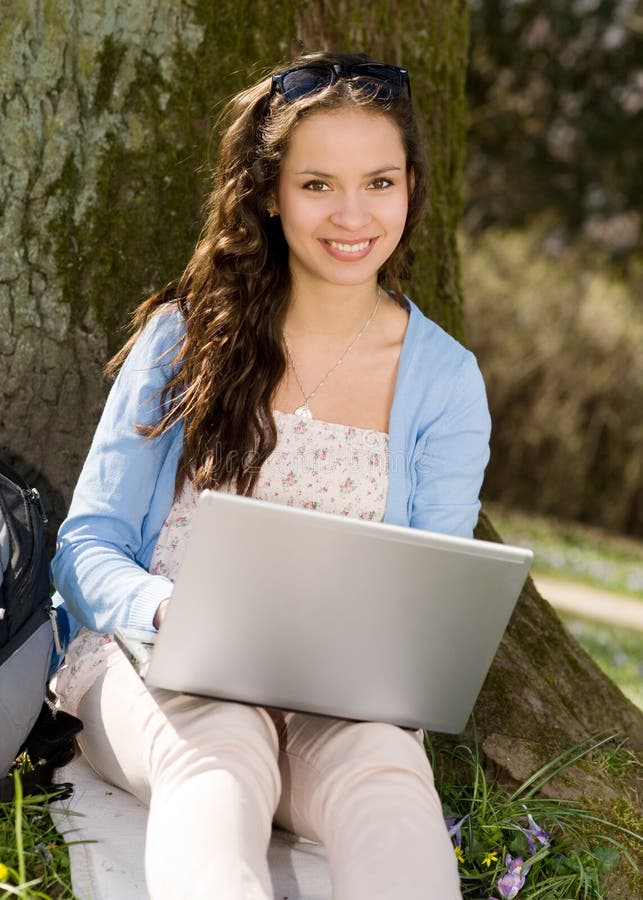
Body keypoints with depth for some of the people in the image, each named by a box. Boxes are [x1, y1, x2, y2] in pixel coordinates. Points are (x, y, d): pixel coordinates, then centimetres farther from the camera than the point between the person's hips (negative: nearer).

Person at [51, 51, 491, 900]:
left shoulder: (446, 378, 8)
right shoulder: (186, 336, 6)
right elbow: (87, 545, 4)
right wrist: (168, 607, -21)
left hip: (341, 696, 1)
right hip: (156, 667, 0)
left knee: (385, 768, -36)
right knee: (219, 753, -38)